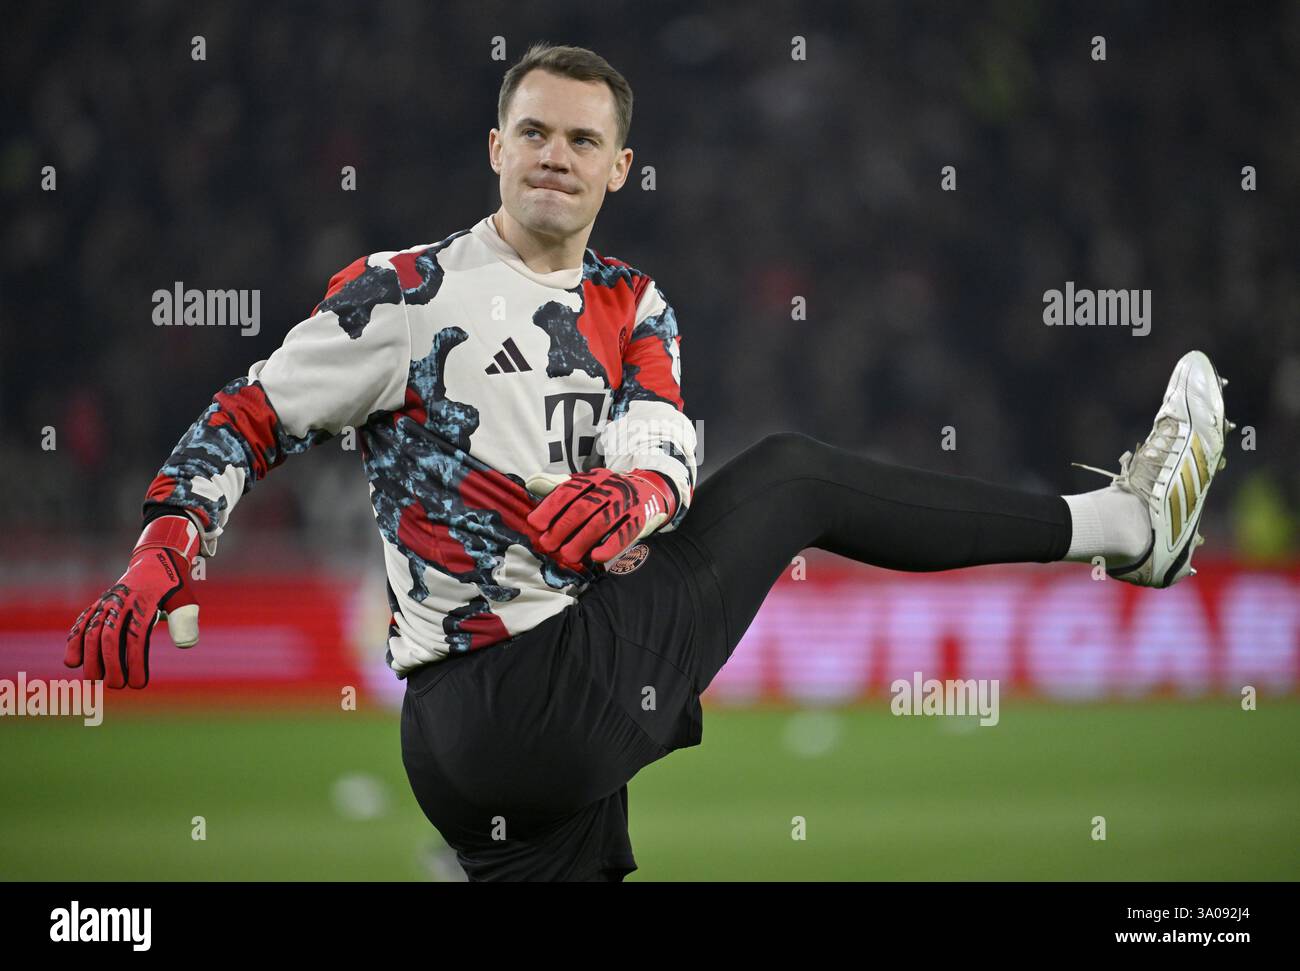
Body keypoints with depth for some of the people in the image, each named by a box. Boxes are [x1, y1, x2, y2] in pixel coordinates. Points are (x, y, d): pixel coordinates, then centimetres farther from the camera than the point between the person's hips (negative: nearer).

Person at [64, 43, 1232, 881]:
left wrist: (632, 494, -25)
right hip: (522, 703, -6)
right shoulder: (412, 292, -3)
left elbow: (665, 454, 0)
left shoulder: (633, 312, 17)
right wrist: (158, 565, -16)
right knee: (791, 475, 4)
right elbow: (250, 423, -1)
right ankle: (1121, 523, 15)